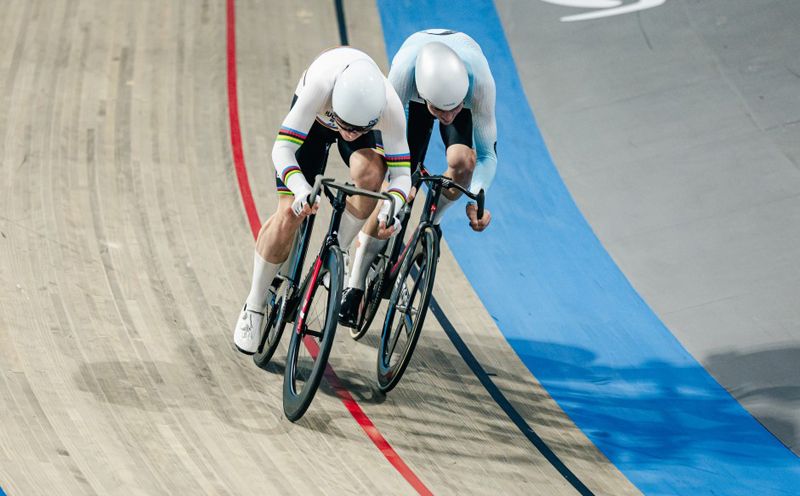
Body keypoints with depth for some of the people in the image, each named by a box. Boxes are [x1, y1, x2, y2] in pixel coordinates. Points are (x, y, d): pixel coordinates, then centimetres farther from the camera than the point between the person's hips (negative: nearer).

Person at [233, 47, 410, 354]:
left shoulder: (390, 107, -40)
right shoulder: (321, 86, -45)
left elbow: (400, 172, -32)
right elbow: (282, 147, -43)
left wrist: (392, 208, -53)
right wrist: (301, 190, -60)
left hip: (366, 115, 1)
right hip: (314, 120, -1)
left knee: (369, 173, -34)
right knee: (289, 216, -10)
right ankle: (254, 307, 9)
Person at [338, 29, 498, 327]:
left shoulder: (479, 80, -43)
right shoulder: (404, 70, -44)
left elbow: (487, 154, -31)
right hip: (417, 99, 0)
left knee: (462, 160, -31)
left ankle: (430, 223, 1)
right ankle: (354, 288, 2)